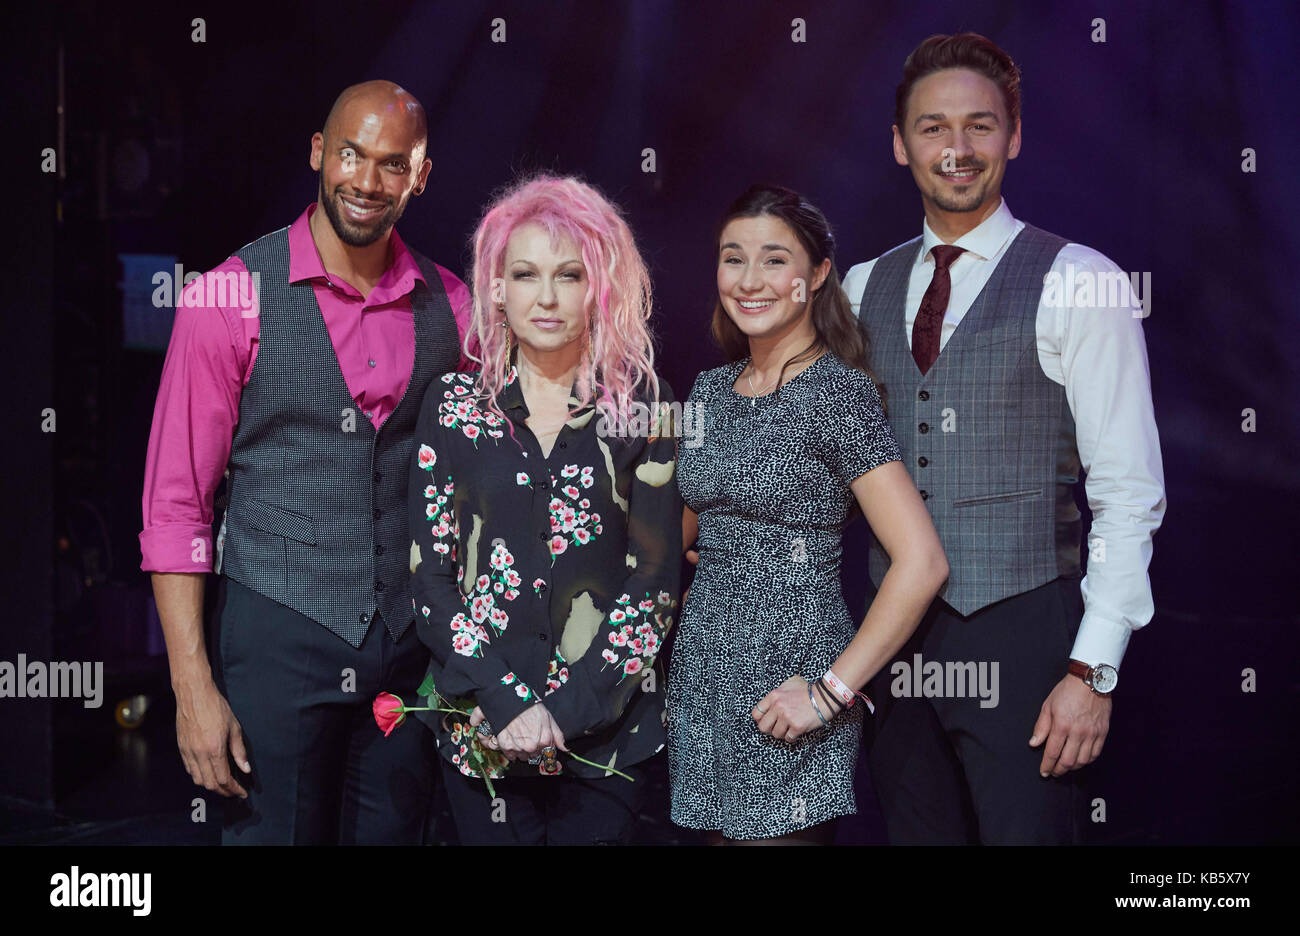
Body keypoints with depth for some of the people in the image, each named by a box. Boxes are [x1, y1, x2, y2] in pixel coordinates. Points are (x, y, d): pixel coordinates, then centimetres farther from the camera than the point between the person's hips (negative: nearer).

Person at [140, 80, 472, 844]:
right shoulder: (232, 296, -7)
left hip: (411, 644, 4)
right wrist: (194, 687, -12)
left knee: (396, 831, 14)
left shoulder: (450, 307, 4)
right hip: (277, 638, -3)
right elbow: (175, 502, -7)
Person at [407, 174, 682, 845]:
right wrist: (507, 702, -12)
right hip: (480, 730, 1)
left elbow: (654, 581, -4)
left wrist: (568, 710, -12)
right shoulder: (454, 404, 1)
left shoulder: (639, 408, -2)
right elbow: (429, 574, -1)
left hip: (605, 733, 0)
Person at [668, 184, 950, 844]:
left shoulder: (835, 391, -13)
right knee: (720, 830, 14)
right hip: (701, 670, 6)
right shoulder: (712, 388, 8)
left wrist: (832, 691, -18)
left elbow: (921, 563, -19)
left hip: (785, 681, -6)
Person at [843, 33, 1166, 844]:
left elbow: (1130, 495, -8)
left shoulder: (1078, 284, -6)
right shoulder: (864, 289, 10)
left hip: (1022, 635, -4)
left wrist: (1093, 671, -13)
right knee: (915, 831, 13)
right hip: (896, 631, 5)